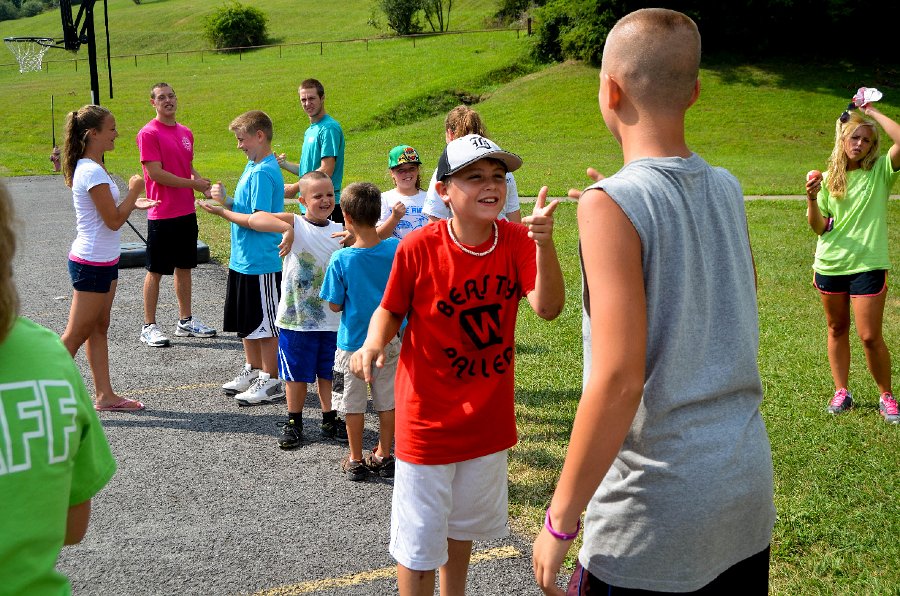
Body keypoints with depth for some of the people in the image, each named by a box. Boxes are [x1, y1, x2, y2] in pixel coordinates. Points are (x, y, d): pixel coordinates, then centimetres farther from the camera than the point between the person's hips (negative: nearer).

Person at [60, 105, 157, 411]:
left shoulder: (89, 167, 10)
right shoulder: (93, 172, -21)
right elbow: (113, 221, -21)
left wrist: (133, 204, 8)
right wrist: (133, 190, -9)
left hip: (103, 262, 10)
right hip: (92, 264, -10)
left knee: (99, 328, 13)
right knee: (75, 335, -2)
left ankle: (104, 395, 20)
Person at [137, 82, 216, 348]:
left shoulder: (186, 133, 12)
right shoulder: (149, 133, -11)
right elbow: (156, 173, -17)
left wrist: (206, 188, 2)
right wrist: (193, 184, -14)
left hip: (186, 212, 7)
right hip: (162, 214, -7)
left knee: (184, 267, 13)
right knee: (155, 271, 1)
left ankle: (185, 321, 23)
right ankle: (149, 327, 10)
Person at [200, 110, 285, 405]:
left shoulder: (263, 173, -19)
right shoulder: (253, 166, 11)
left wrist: (222, 212, -14)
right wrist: (226, 200, 2)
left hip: (261, 264, -10)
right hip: (243, 260, 10)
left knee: (265, 324, 1)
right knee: (247, 322, 19)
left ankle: (272, 381, 11)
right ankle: (252, 370, 33)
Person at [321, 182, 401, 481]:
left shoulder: (341, 260, -20)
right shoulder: (396, 249, -12)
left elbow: (335, 305, -11)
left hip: (354, 341, -3)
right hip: (390, 340, 3)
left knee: (354, 401, 12)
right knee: (387, 398, 16)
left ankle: (356, 461, 23)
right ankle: (384, 456, 27)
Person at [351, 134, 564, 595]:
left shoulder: (516, 241, -10)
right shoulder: (419, 247, -18)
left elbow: (548, 308, -23)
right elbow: (390, 310, -5)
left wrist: (544, 243, -38)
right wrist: (374, 342, -26)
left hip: (488, 416, 4)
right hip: (429, 417, -4)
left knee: (463, 526, 25)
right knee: (419, 540, 9)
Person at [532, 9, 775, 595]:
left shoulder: (612, 203, -17)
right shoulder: (728, 189, 3)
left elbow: (618, 382, -23)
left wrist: (560, 522, -14)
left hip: (657, 520, -7)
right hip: (750, 495, 7)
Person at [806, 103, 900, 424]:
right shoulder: (828, 179, 4)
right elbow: (819, 227, 1)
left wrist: (873, 112, -12)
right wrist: (812, 199, -17)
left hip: (868, 266, -3)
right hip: (830, 265, 3)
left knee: (870, 336, -4)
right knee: (837, 329, 14)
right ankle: (842, 391, 27)